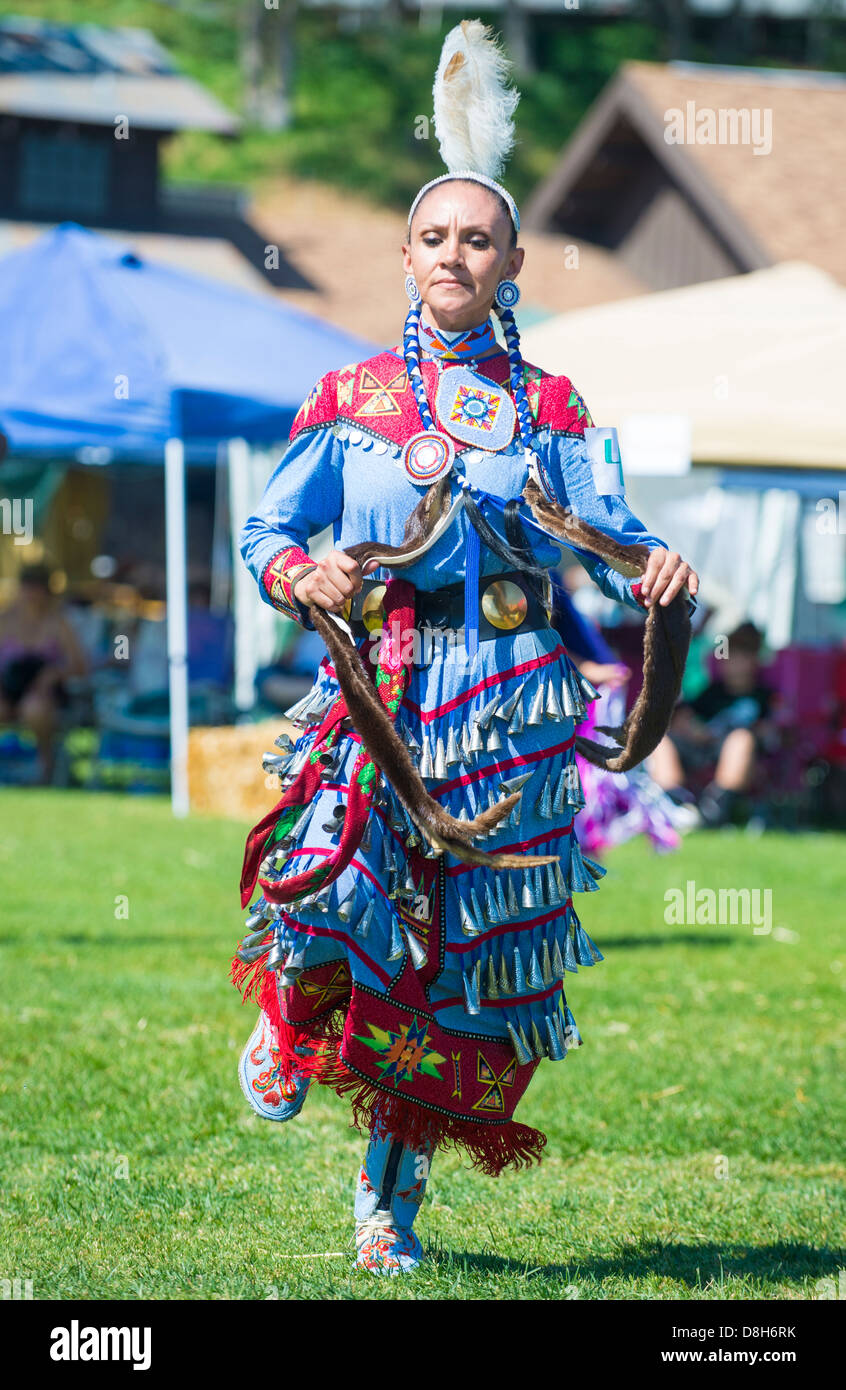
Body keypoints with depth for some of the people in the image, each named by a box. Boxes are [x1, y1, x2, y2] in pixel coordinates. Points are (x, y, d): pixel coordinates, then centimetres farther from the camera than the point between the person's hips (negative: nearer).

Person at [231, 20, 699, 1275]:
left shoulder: (550, 407, 9)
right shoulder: (352, 397, 8)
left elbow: (603, 534, 3)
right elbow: (267, 531, 7)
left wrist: (652, 567, -20)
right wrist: (305, 578, -16)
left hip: (508, 701, 1)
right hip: (375, 687, -1)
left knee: (467, 953, 1)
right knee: (332, 888, -23)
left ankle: (392, 1193, 15)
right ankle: (292, 1028, 13)